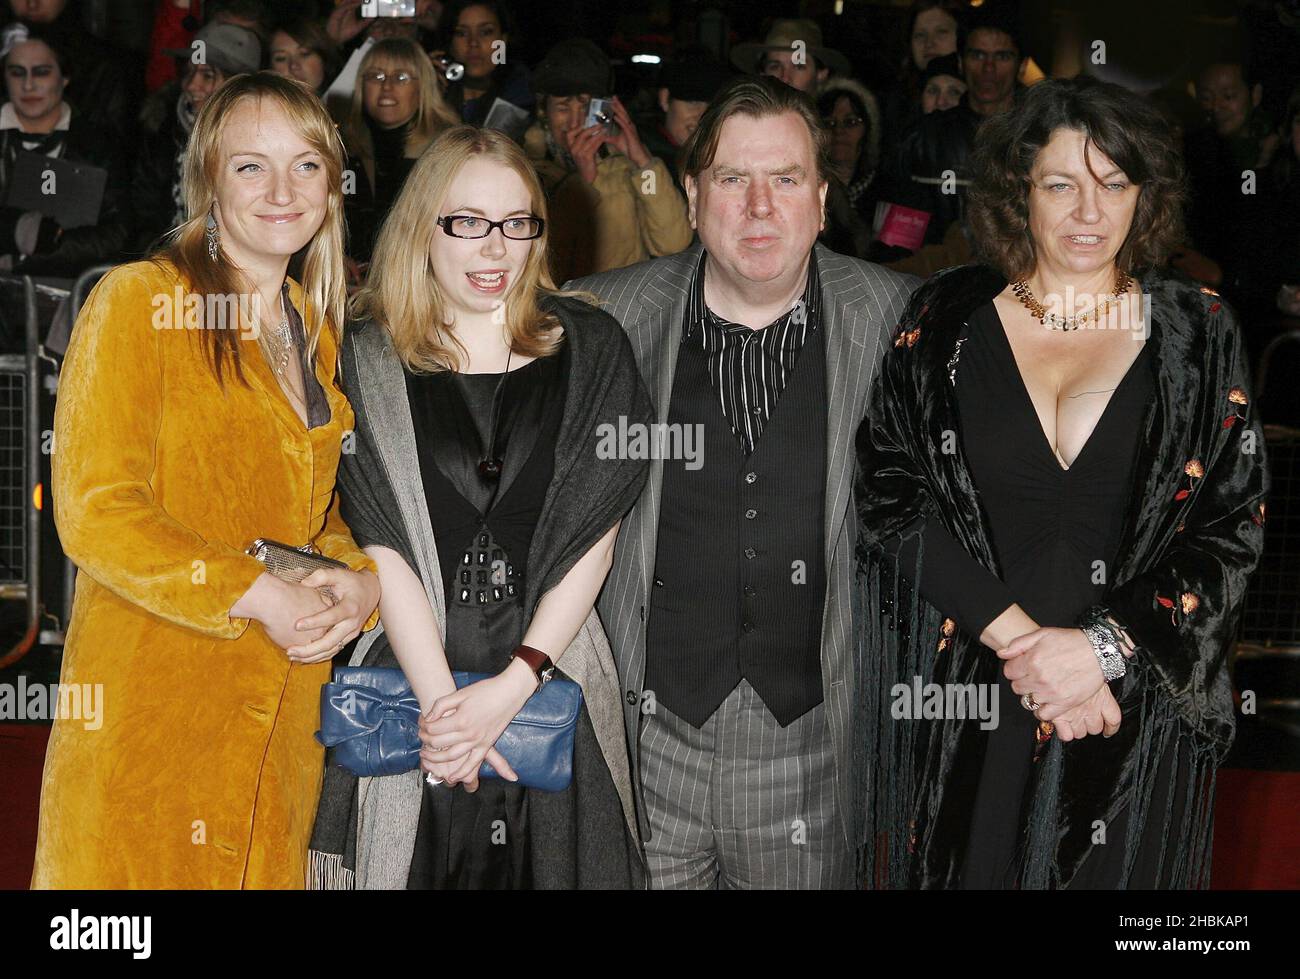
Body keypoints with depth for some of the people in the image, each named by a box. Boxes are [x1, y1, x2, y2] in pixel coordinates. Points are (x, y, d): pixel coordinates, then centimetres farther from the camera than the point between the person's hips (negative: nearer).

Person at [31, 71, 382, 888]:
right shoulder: (136, 300, -7)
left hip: (282, 720, 6)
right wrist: (254, 593, -19)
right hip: (147, 713, -5)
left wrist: (359, 581, -5)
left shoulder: (318, 333, 14)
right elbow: (94, 510, -14)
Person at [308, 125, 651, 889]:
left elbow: (594, 536, -2)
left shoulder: (591, 350, 4)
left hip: (554, 678, 1)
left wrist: (512, 684, -12)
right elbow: (383, 548, -5)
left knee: (552, 861, 7)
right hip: (411, 678, -1)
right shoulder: (369, 361, 2)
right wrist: (442, 699, -15)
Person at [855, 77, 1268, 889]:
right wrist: (1016, 635, -14)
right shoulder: (946, 320, 0)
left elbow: (1236, 527, -2)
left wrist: (1105, 647, -15)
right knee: (966, 866, 14)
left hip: (1140, 705, 0)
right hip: (960, 700, 0)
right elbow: (890, 499, -4)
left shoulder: (1200, 334, 1)